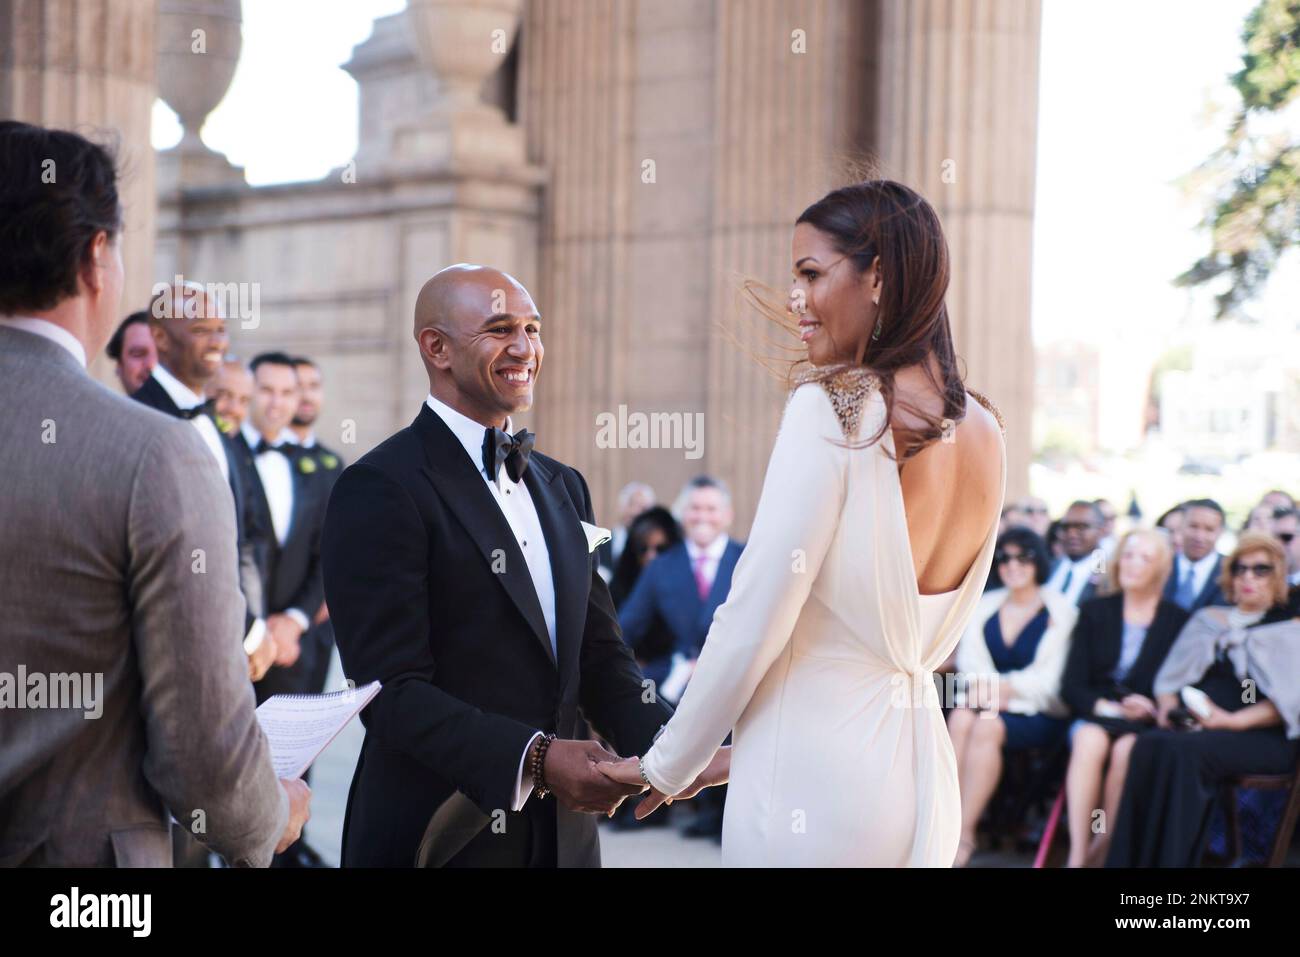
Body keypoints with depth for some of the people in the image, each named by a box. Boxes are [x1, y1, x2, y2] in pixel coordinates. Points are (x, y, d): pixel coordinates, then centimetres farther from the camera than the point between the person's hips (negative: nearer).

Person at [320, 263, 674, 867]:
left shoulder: (564, 488, 13)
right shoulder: (380, 488, -11)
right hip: (440, 839, -7)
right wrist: (535, 758, -27)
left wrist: (668, 748, -8)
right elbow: (392, 691, -18)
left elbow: (600, 658, 10)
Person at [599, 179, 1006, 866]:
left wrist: (671, 765, 0)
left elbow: (753, 621, -14)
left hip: (817, 789, -7)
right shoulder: (984, 433, 6)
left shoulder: (831, 409, -15)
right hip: (923, 783, 7)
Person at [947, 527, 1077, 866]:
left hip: (1037, 711, -3)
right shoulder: (984, 606, 15)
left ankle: (964, 834, -32)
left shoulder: (1060, 610, 1)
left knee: (987, 726, -34)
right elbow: (970, 662, 8)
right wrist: (982, 687, -14)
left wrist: (1007, 688, -19)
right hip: (989, 701, 3)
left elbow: (1050, 677, -7)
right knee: (960, 718, -31)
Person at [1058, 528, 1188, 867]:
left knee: (1126, 747, -35)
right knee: (1090, 740, -34)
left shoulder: (1179, 621, 6)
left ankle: (1101, 853, -27)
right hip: (1096, 714, 1)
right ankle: (1077, 856, -36)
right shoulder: (1095, 612, 11)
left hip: (1148, 724, -1)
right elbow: (1072, 685, 4)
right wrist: (1110, 707, -13)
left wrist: (1147, 709, -18)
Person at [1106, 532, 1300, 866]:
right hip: (1195, 726, 4)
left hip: (1262, 737, -4)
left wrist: (1232, 720, -16)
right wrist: (1167, 706, -2)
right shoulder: (1208, 619, 25)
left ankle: (1169, 861, -37)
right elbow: (1170, 676, 21)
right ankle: (1127, 860, -35)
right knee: (1149, 744, -30)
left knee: (1183, 751, -35)